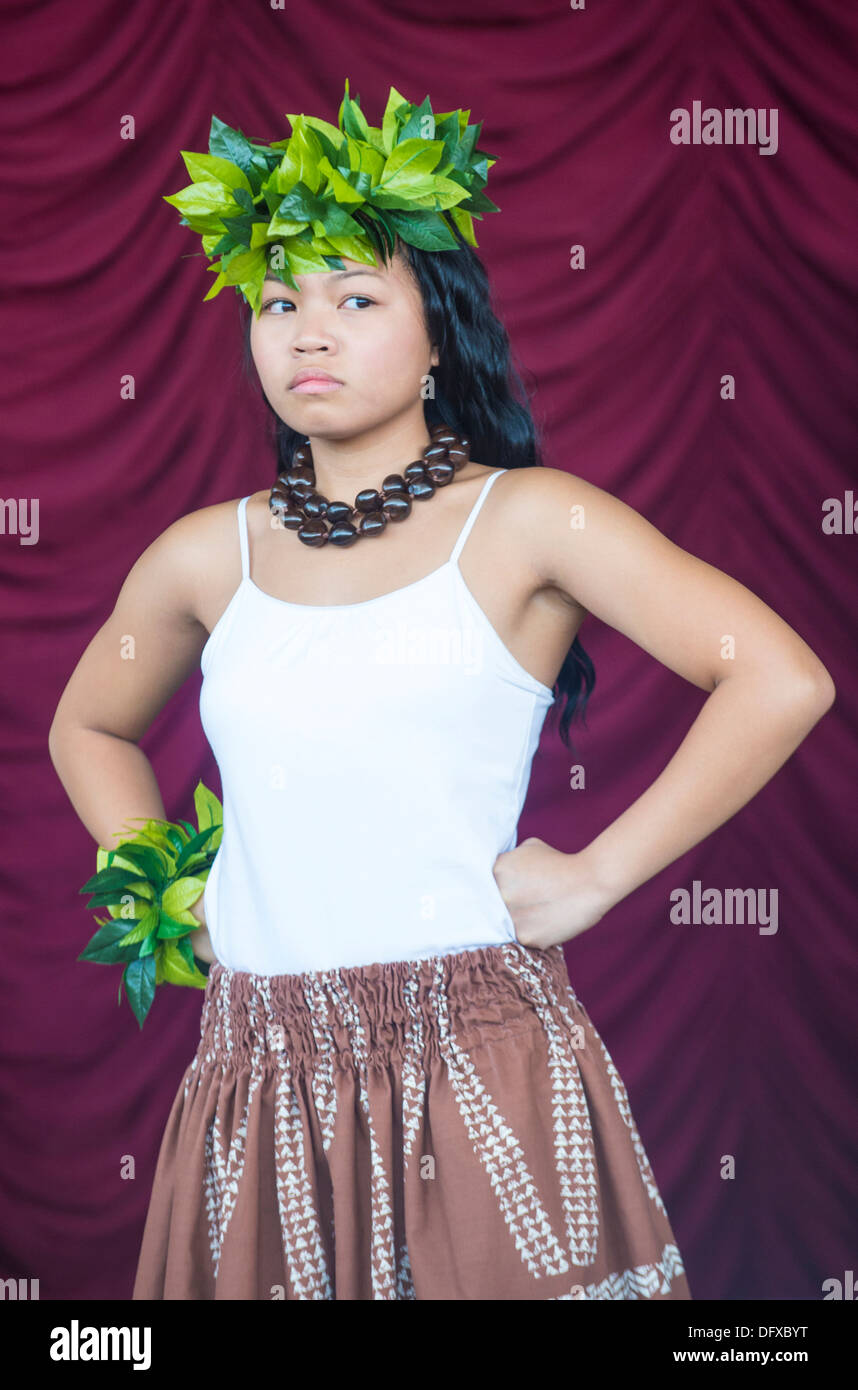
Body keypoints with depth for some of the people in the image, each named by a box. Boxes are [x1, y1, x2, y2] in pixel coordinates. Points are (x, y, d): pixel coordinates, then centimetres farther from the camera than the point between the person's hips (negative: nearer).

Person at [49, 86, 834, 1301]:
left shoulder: (525, 521, -3)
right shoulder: (208, 556, 8)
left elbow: (782, 681, -11)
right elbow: (90, 729, 27)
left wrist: (595, 879, -9)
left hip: (479, 1060, -3)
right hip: (261, 1076, 3)